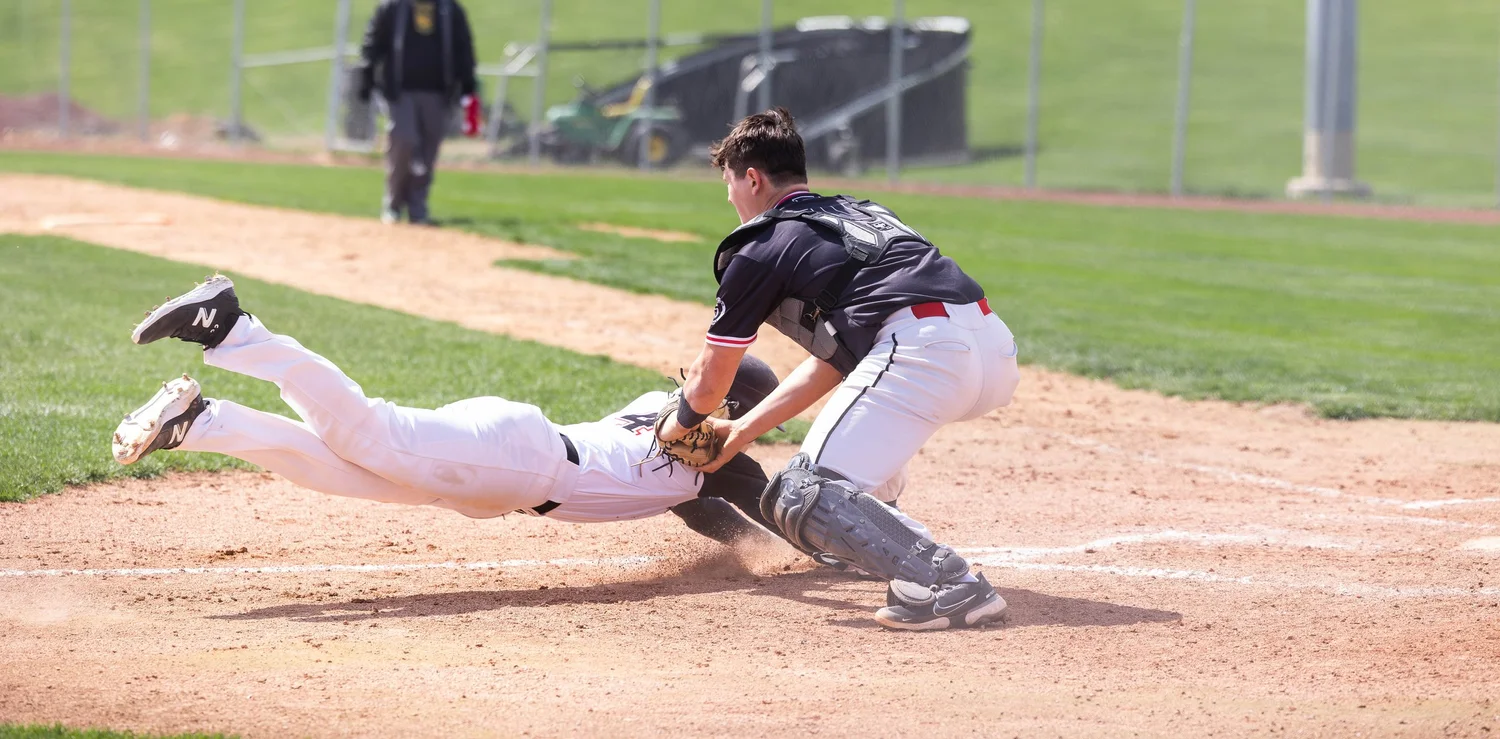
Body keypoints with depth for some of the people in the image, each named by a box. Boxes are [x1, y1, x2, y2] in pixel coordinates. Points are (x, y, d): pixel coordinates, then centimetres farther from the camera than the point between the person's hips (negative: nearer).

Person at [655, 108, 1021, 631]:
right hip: (995, 343, 9)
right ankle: (871, 541, 39)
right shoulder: (860, 211, 32)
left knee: (802, 498, -7)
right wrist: (743, 431, 40)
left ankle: (947, 583, -24)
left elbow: (708, 385, 20)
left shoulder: (760, 248, 11)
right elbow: (832, 361, 35)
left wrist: (680, 425, 42)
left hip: (923, 350, -8)